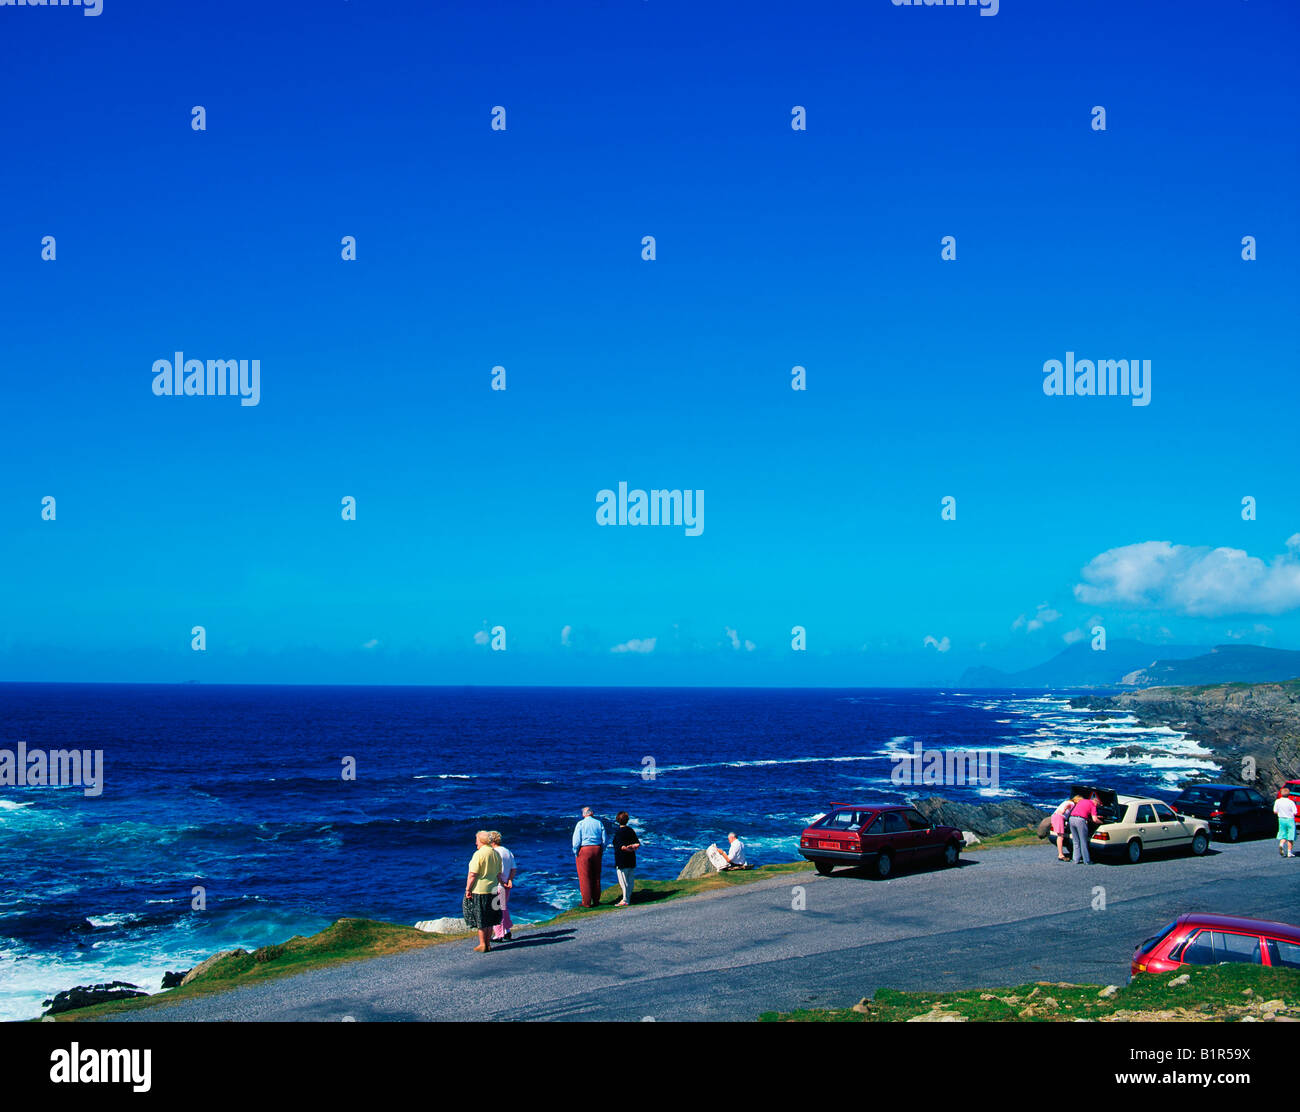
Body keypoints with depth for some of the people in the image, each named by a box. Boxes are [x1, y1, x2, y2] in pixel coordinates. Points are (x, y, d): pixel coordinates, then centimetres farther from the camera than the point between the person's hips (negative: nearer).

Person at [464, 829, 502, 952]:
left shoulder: (479, 854, -14)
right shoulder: (496, 854, 8)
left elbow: (473, 874, -17)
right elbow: (499, 873, 14)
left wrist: (468, 889, -11)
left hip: (479, 891, -7)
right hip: (492, 890, 7)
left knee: (480, 919, 1)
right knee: (489, 919, 14)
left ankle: (482, 945, 4)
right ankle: (487, 943, 19)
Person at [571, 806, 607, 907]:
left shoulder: (580, 824, -4)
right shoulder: (599, 823, 5)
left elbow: (576, 841, -8)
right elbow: (604, 840, 5)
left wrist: (576, 854, 2)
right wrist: (601, 852, 15)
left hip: (584, 850, -4)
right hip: (597, 850, 4)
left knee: (585, 877, 1)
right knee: (596, 877, 12)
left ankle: (586, 902, 2)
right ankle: (596, 900, 16)